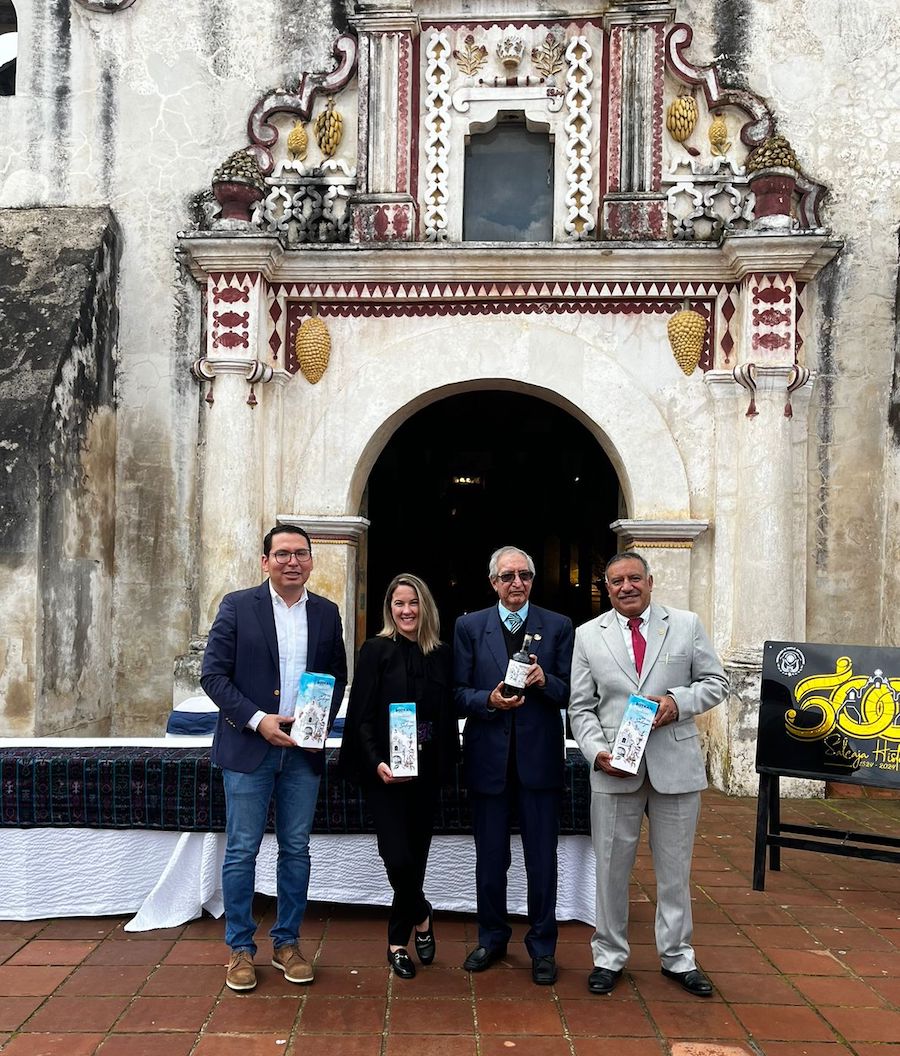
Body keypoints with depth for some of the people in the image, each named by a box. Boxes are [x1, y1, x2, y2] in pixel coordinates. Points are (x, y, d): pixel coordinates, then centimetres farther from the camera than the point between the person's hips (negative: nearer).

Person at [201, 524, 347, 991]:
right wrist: (257, 720, -15)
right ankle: (240, 948, 19)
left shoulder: (326, 613, 6)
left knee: (296, 850, 10)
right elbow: (213, 675, -7)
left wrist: (324, 721, -4)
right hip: (249, 747, -3)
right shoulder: (237, 606, -4)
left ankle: (287, 942, 25)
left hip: (305, 749, 3)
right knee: (242, 851, 4)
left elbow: (337, 677, 13)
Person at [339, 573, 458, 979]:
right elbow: (362, 715, -8)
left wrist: (448, 762, 0)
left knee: (416, 856, 9)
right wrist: (376, 763, -20)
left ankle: (398, 941, 28)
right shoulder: (376, 650, -5)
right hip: (385, 771, -3)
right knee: (399, 858, -10)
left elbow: (448, 715, 9)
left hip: (426, 771, 4)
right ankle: (421, 916, 20)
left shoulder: (441, 654, 5)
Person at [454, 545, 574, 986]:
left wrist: (545, 681, -19)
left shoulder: (558, 626, 2)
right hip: (489, 757, 1)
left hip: (539, 757, 0)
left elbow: (571, 693, 0)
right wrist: (488, 700, -18)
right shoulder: (470, 627, 3)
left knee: (542, 858, 7)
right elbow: (459, 692, 1)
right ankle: (491, 937, 32)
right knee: (490, 858, 13)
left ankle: (542, 946, 23)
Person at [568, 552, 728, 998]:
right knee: (611, 866, 9)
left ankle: (678, 957, 28)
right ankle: (609, 956, 25)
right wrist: (596, 751, -11)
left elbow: (716, 682, 6)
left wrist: (679, 700, -12)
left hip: (676, 765, 0)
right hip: (614, 767, 0)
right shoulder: (588, 635, 5)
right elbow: (581, 707, 4)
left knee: (675, 867, 12)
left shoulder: (686, 625, 4)